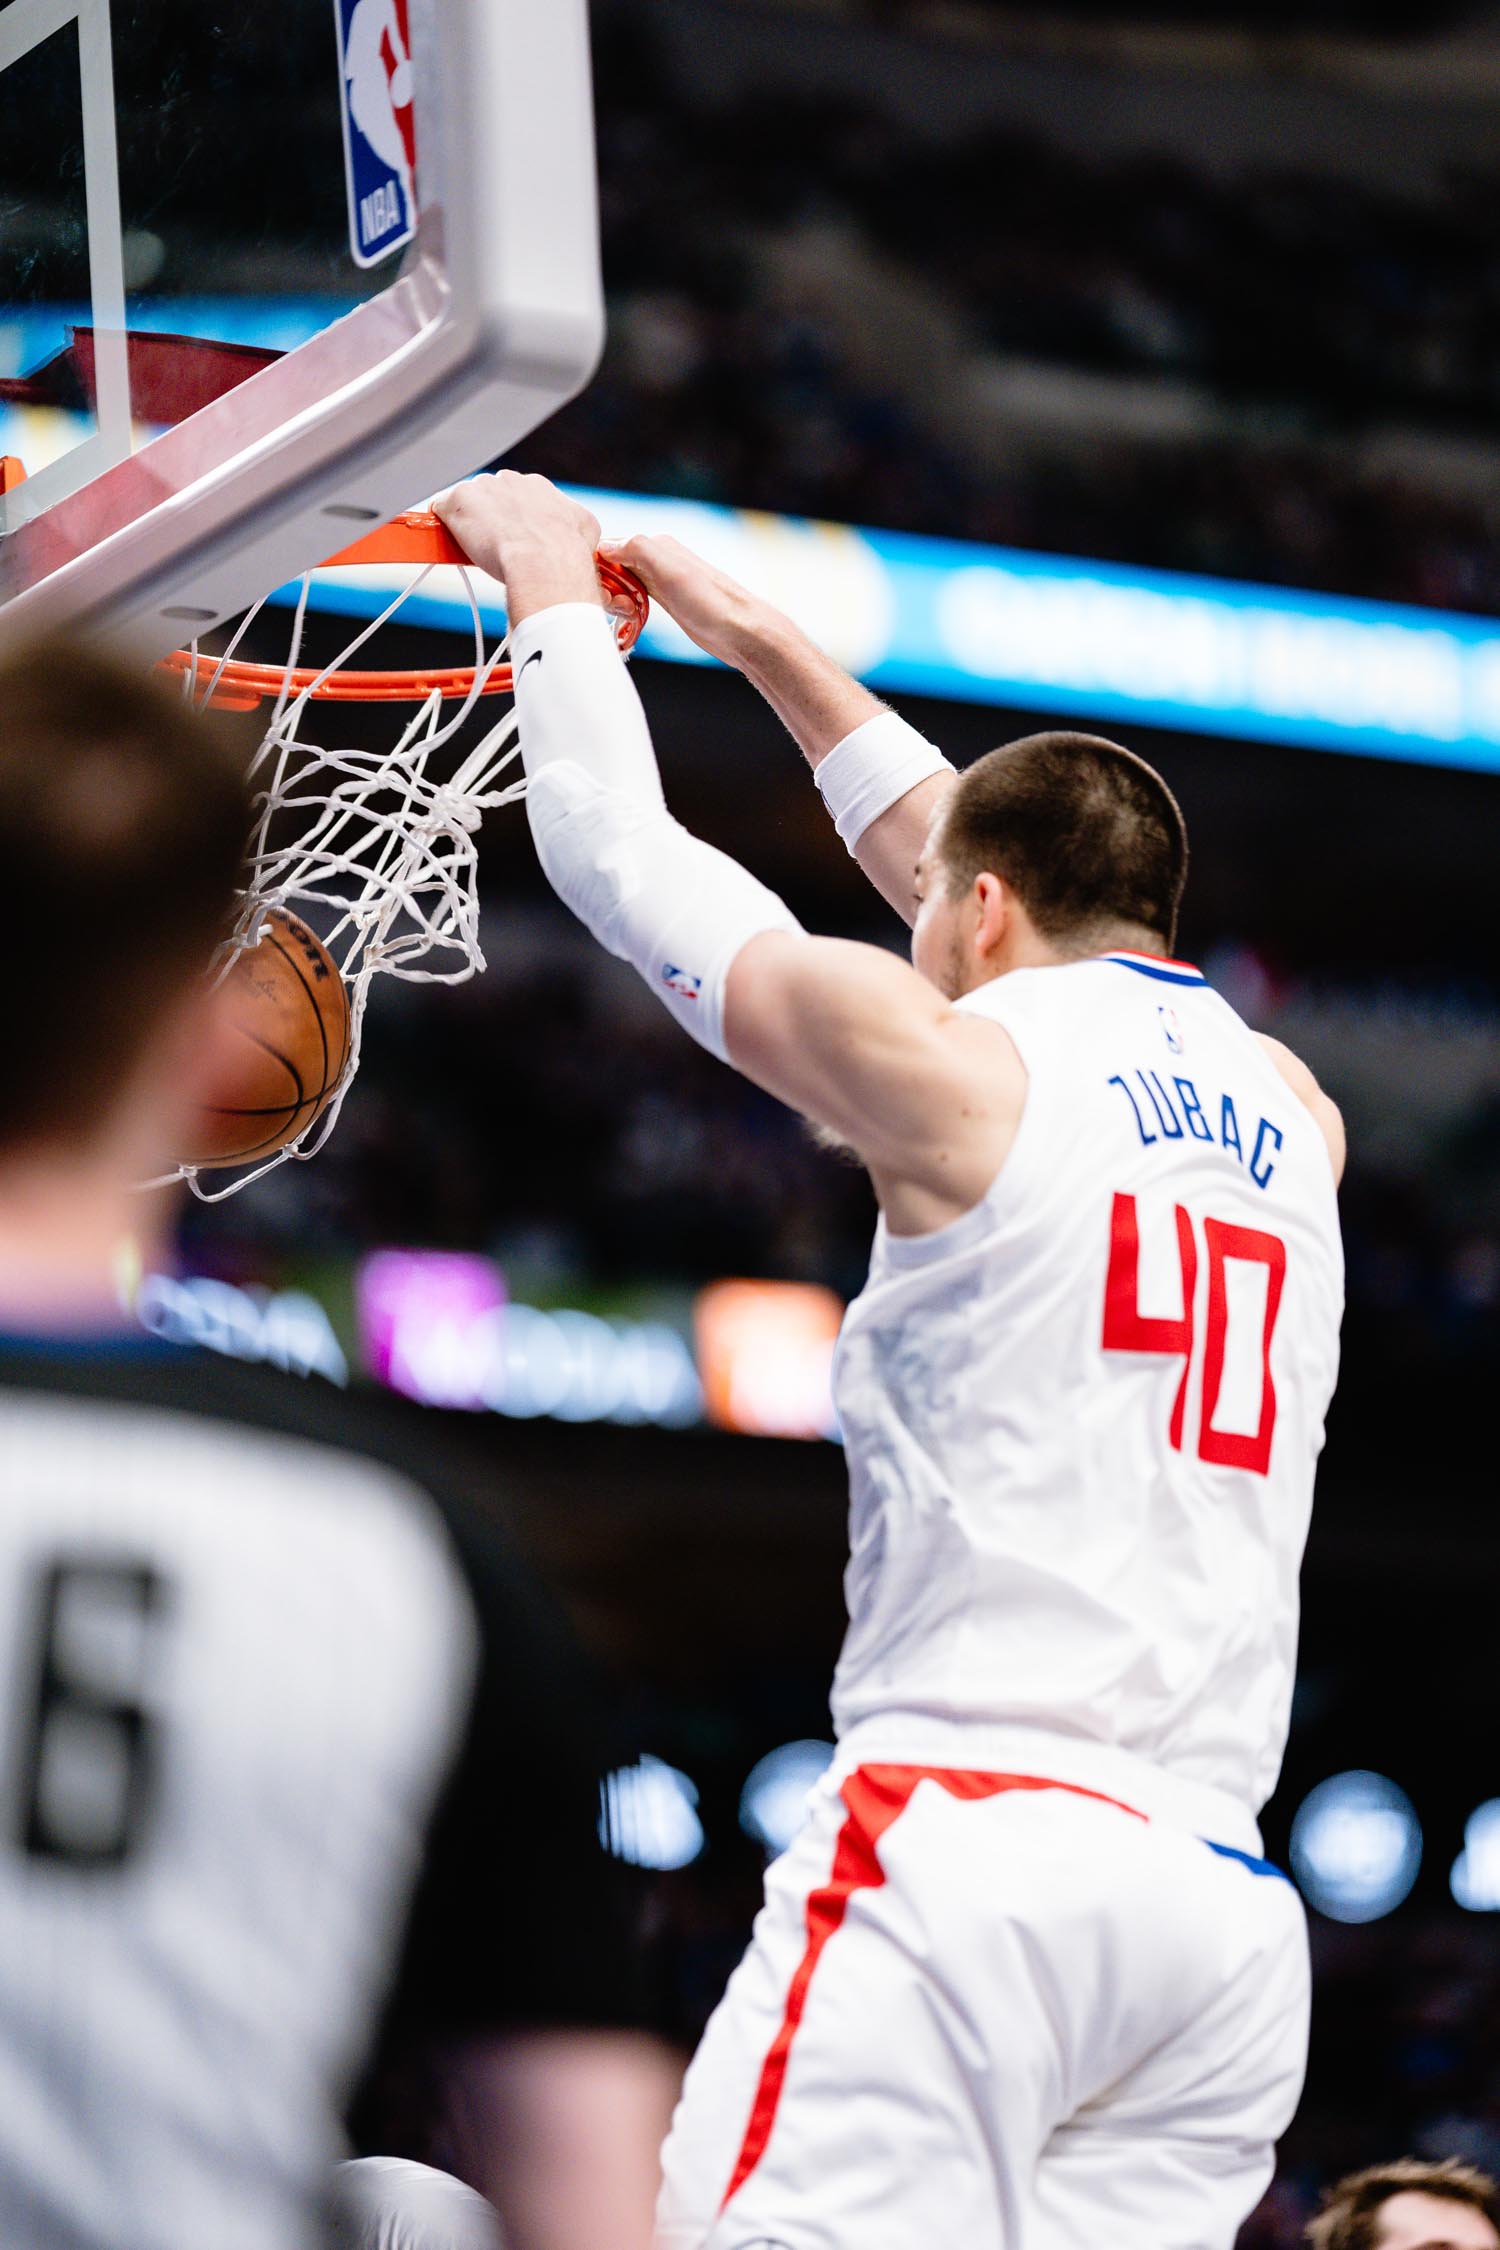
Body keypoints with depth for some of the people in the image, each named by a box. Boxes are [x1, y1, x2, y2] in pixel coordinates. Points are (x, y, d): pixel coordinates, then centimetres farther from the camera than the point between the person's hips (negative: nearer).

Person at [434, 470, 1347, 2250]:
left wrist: (553, 593, 30)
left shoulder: (953, 1063, 1)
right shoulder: (1289, 1119, 19)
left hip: (967, 1840, -7)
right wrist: (763, 643, 44)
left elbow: (617, 855, 13)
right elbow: (978, 851, 35)